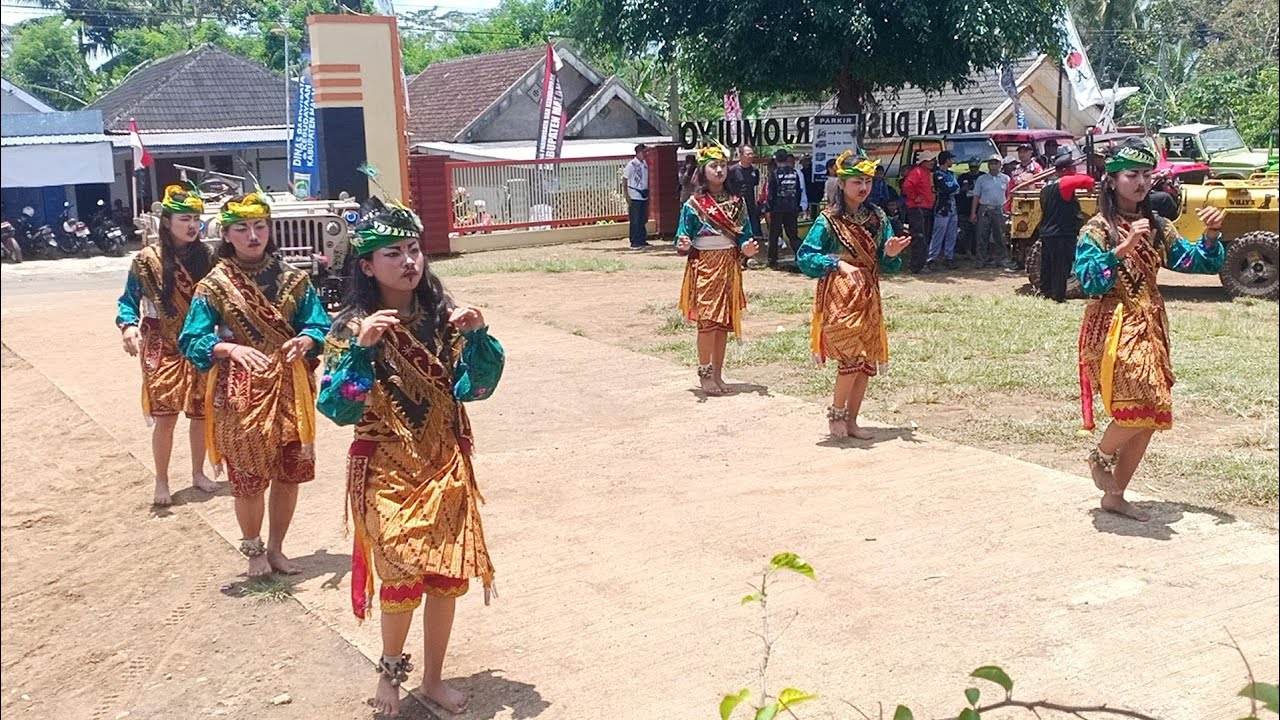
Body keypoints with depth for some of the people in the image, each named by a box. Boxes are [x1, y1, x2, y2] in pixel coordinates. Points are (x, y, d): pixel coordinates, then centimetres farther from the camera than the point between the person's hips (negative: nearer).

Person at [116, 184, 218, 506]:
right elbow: (129, 300, -1)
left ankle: (198, 473, 28)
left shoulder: (206, 256, 0)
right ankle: (161, 481, 14)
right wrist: (128, 326, -20)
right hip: (164, 350, -3)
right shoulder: (148, 259, -7)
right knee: (166, 416, -3)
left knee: (201, 413, 9)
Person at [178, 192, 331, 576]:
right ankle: (253, 549, 29)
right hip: (241, 395, -2)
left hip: (290, 390, 3)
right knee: (249, 480, 3)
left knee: (289, 475, 10)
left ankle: (276, 548, 32)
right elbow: (192, 341, -10)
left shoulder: (292, 279, 3)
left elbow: (320, 326, 0)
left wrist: (305, 340, -23)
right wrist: (231, 348, -28)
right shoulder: (213, 286, -4)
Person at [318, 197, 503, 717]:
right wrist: (361, 349, -28)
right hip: (387, 473, -3)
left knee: (448, 576, 8)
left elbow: (477, 386, -4)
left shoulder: (443, 318, -1)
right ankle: (390, 672, 23)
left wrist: (476, 337, -20)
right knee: (403, 577, -7)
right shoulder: (352, 327, -9)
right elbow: (337, 408, -17)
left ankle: (433, 678, 30)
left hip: (446, 468, 3)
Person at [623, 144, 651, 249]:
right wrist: (627, 196, -14)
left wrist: (648, 192, 11)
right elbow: (624, 180, -9)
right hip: (635, 197, -7)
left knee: (643, 220, 11)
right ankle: (635, 243, 1)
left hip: (644, 196, 7)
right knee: (635, 221, -3)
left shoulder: (645, 163, 9)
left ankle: (643, 241, 19)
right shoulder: (632, 164, -10)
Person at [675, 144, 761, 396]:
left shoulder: (737, 202, 5)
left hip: (729, 268, 4)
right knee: (707, 320, -7)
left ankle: (717, 374, 17)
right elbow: (682, 245, -4)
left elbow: (744, 238, 7)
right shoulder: (693, 205, -5)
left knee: (725, 321, 7)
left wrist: (747, 250, -14)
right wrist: (683, 246, -27)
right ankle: (705, 375, 3)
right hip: (704, 268, -4)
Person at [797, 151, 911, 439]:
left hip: (868, 298, 6)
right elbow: (805, 257, -11)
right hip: (839, 299, -5)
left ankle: (851, 421, 18)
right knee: (853, 357, -13)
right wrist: (838, 263, -23)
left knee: (867, 362, 6)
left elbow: (887, 266, 9)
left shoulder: (877, 218, 6)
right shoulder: (829, 221, -7)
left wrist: (891, 254, -14)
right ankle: (836, 413, 8)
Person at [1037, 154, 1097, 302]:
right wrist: (1091, 185, -1)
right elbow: (1086, 180, -22)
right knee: (1061, 269, -4)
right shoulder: (1065, 182, -12)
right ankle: (1058, 298, -3)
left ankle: (1044, 293, 20)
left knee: (1047, 267, 13)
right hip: (1062, 235, -9)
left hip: (1045, 234, 9)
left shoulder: (1045, 187, 16)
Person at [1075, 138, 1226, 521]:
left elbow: (1202, 264, 11)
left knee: (1150, 416, 6)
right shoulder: (1098, 229, -6)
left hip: (1150, 328, 6)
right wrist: (1122, 249, -28)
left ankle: (1115, 496, 19)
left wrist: (1212, 235, -6)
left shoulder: (1159, 228, 10)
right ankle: (1100, 457, 9)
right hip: (1112, 328, -6)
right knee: (1140, 404, -21)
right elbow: (1089, 280, -19)